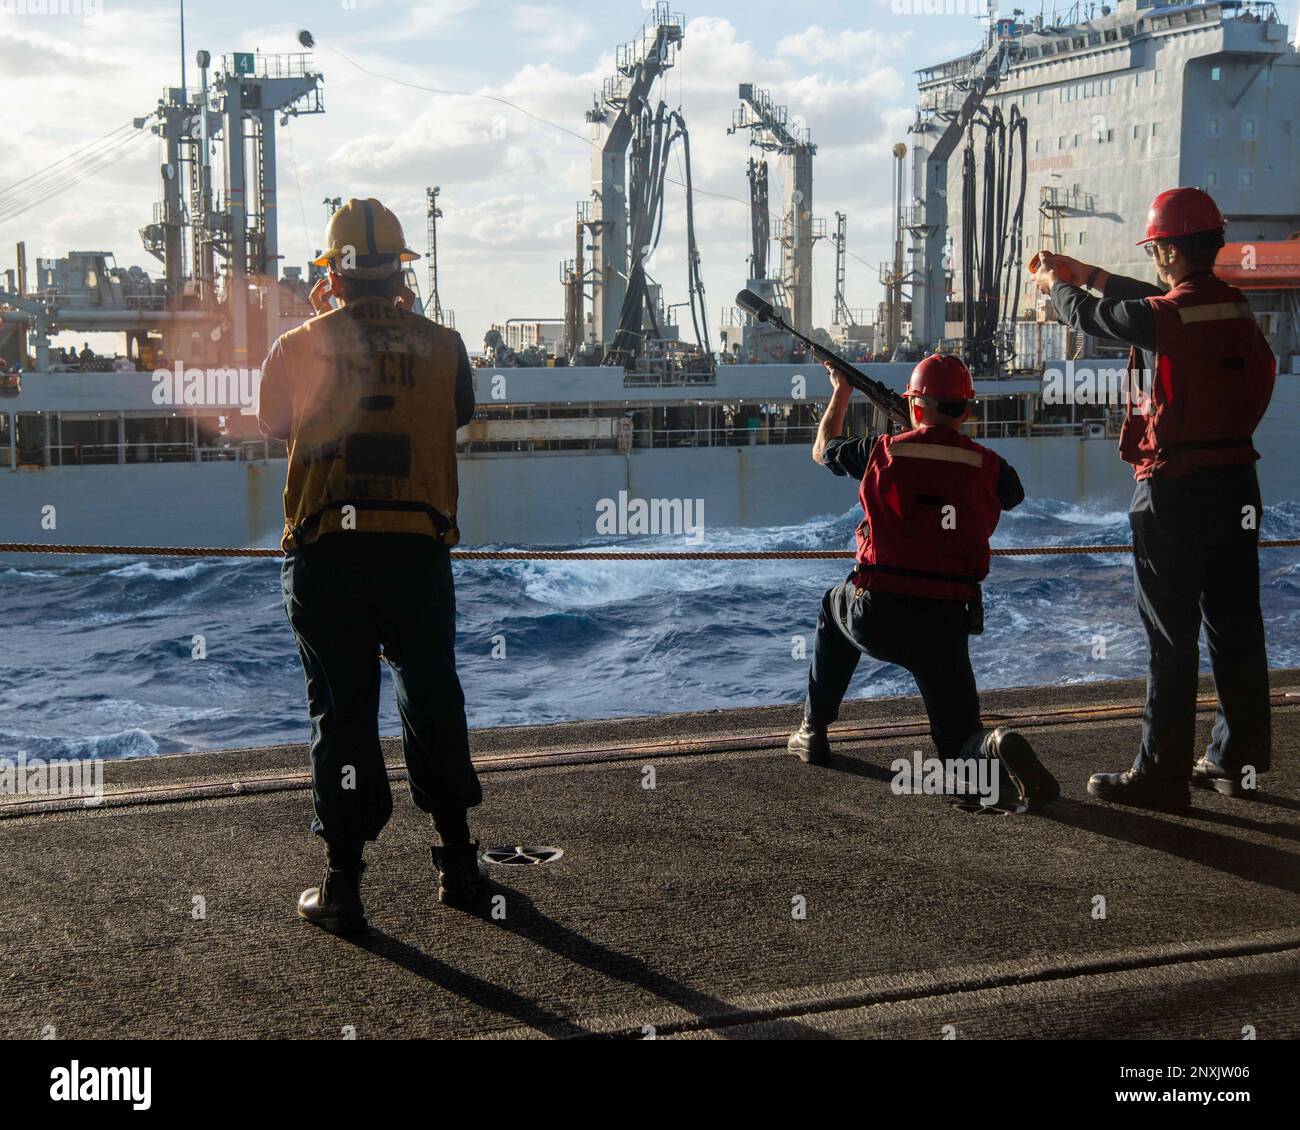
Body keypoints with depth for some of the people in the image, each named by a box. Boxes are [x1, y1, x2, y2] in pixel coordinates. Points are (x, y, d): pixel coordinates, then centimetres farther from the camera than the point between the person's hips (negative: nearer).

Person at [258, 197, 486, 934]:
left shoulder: (300, 349, -2)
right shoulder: (441, 346, 0)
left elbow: (276, 422, 15)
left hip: (327, 553, -1)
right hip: (418, 549, 1)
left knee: (343, 711, 5)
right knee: (433, 700, 15)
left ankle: (344, 884, 6)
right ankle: (458, 860, 24)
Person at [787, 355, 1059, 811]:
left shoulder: (883, 451, 0)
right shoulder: (988, 465, 2)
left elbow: (822, 449, 22)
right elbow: (1013, 494, 28)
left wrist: (841, 392, 39)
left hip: (875, 617, 0)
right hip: (946, 623, 0)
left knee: (835, 606, 37)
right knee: (960, 746, 12)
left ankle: (813, 732, 37)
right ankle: (995, 747, -26)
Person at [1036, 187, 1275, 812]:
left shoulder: (1160, 317, -18)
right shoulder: (1235, 306, 4)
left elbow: (1089, 316, 1)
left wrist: (1054, 286, 24)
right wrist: (1082, 272, 33)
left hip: (1175, 491, -7)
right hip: (1236, 484, 7)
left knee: (1172, 639, -2)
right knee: (1235, 627, 14)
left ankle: (1162, 776, 2)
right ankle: (1238, 757, 25)